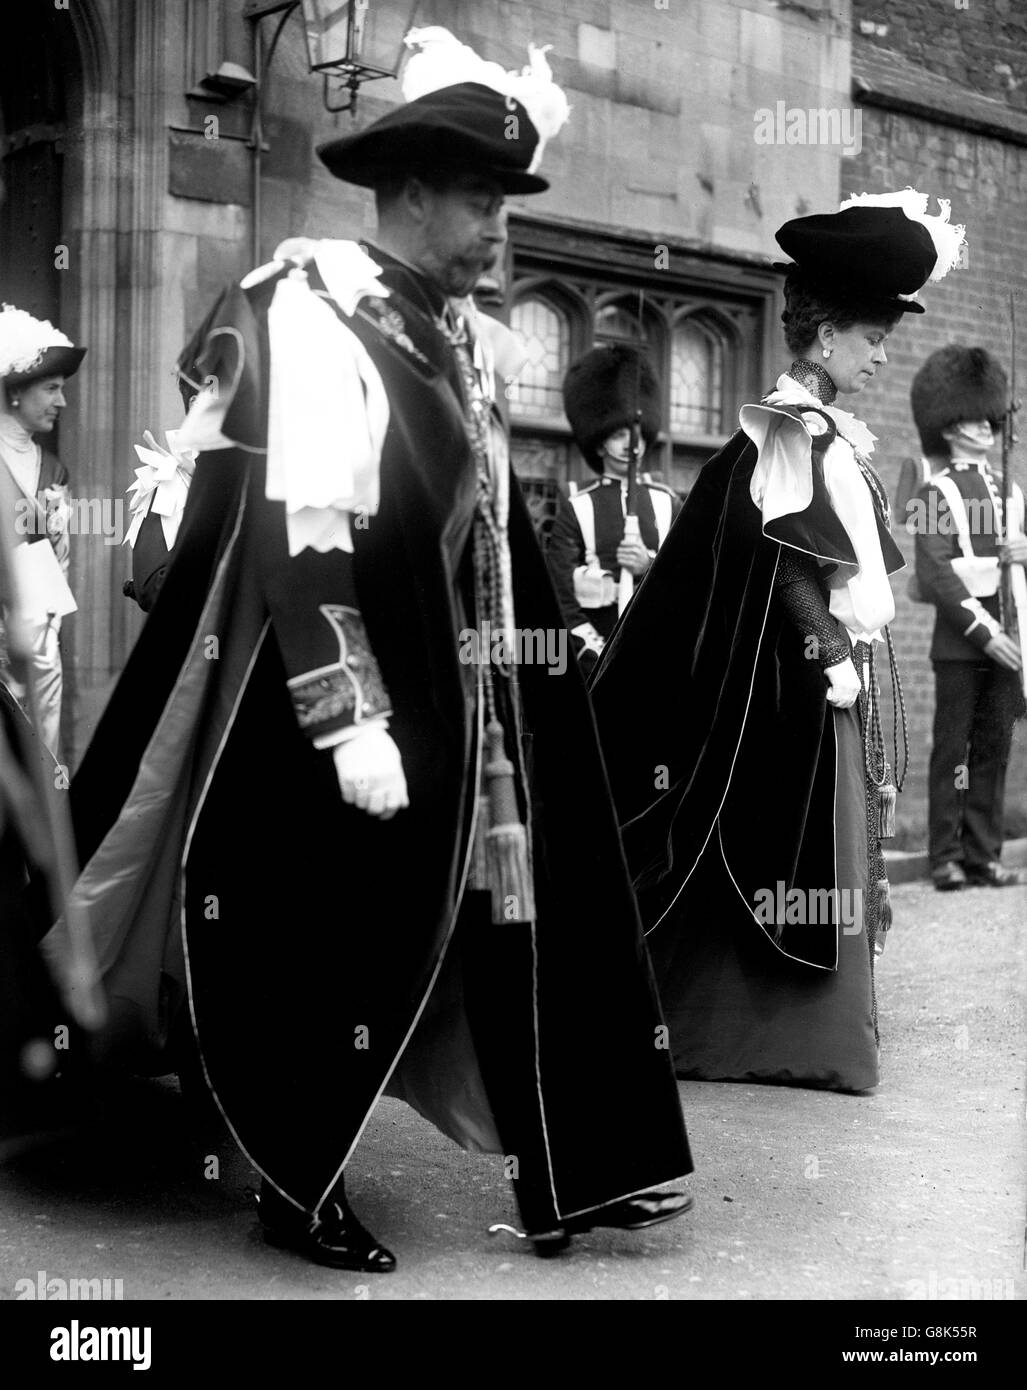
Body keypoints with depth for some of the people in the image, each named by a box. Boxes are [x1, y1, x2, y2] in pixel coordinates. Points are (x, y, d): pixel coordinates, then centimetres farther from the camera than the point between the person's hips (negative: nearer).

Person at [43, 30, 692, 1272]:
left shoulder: (459, 335, 10)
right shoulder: (316, 315, -14)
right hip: (340, 688, -7)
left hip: (460, 694, 8)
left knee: (517, 914, 7)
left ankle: (566, 1173, 17)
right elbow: (300, 533, -20)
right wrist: (354, 722, -24)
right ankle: (295, 1189, 22)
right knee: (331, 940, 4)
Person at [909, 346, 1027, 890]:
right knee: (952, 749, -1)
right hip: (960, 638, -6)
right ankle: (947, 859, 4)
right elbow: (935, 574, -11)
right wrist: (983, 632, -16)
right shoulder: (937, 492, -2)